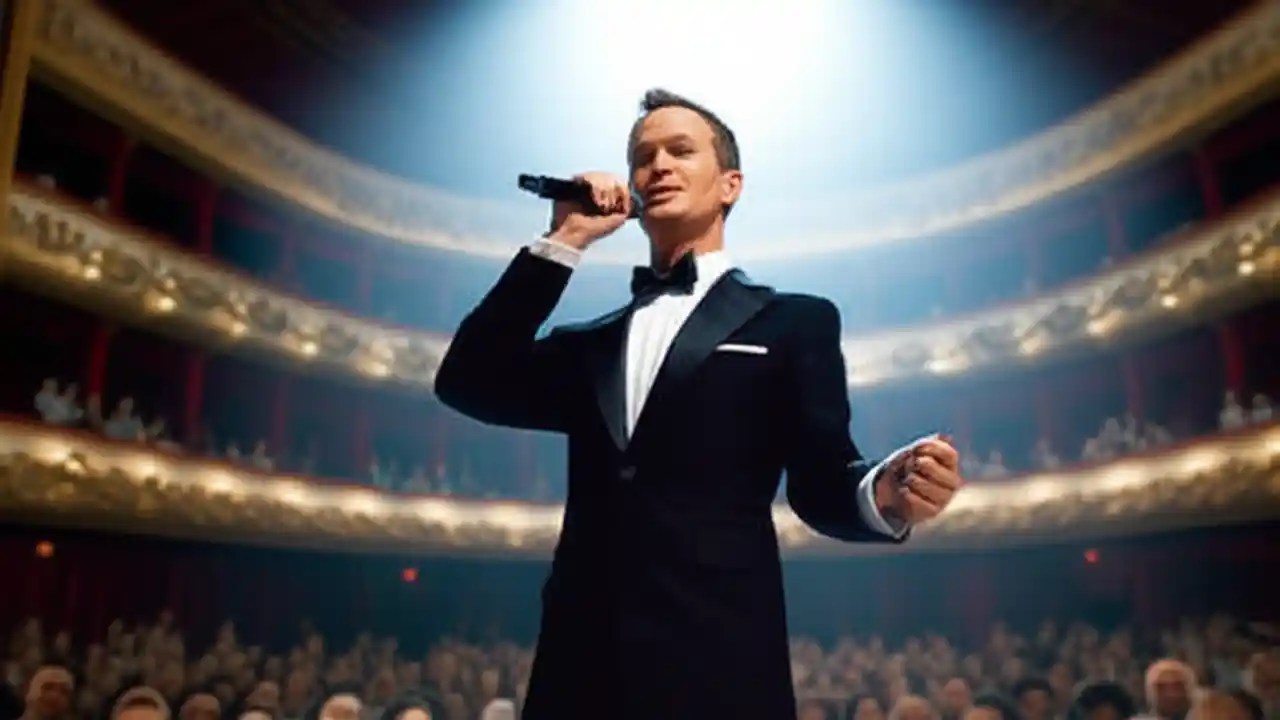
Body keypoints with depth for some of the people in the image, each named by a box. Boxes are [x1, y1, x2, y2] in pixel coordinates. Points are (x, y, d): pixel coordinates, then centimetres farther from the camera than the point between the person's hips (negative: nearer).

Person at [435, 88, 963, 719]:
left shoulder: (795, 321, 8)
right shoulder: (591, 344, 18)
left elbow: (820, 483, 1)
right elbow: (466, 383, 5)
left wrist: (883, 494, -23)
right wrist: (561, 244, 5)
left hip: (716, 663, -3)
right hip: (579, 664, 4)